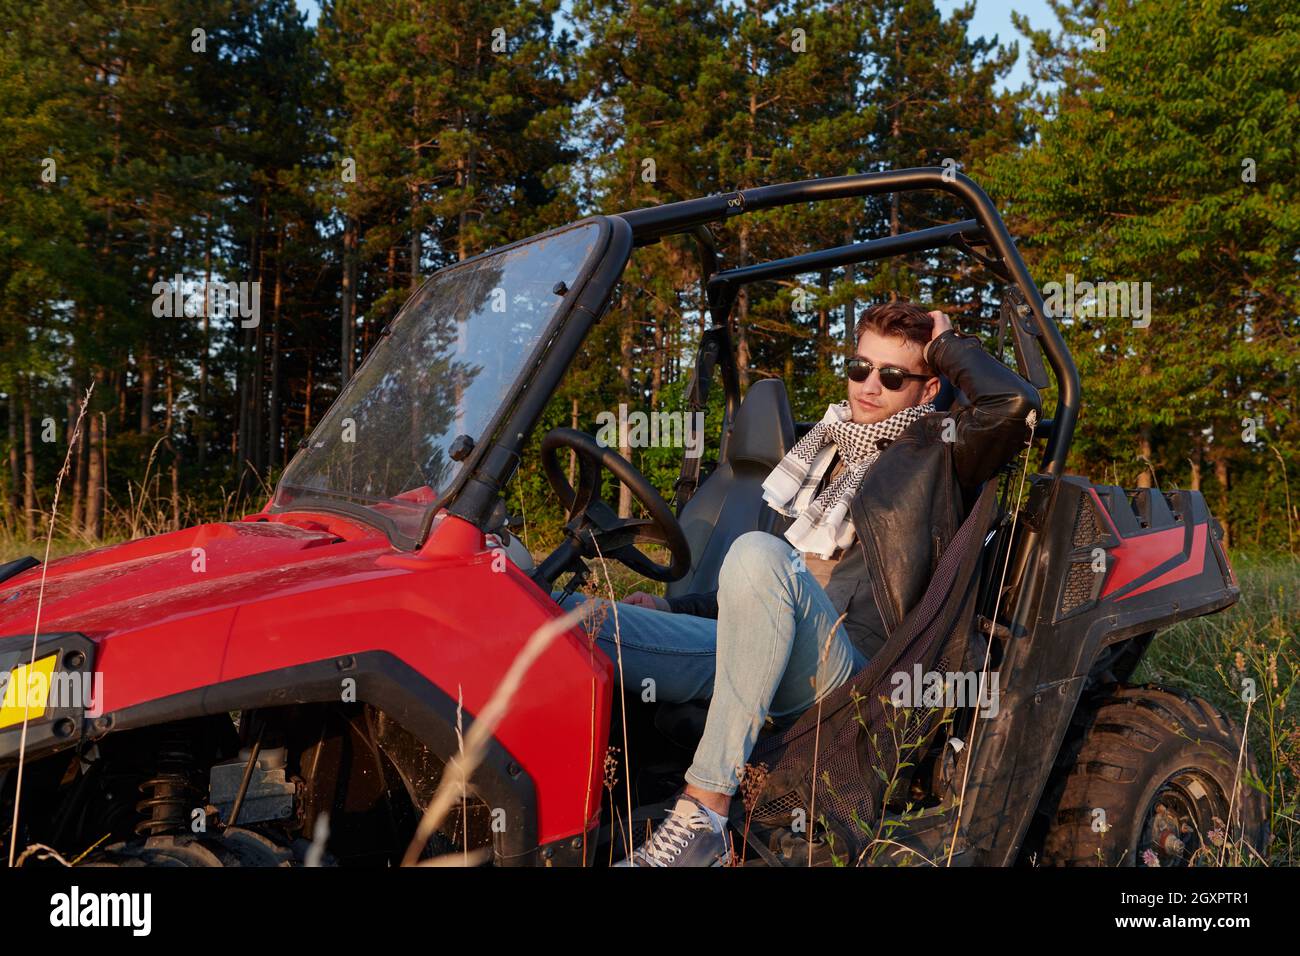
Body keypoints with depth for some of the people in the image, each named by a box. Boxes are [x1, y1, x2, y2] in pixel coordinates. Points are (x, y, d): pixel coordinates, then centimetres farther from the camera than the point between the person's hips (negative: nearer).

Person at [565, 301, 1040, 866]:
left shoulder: (938, 451, 9)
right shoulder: (831, 448, 29)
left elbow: (1016, 404, -13)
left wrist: (948, 346, 5)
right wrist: (672, 608, 23)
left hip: (845, 666, -6)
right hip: (754, 651, 6)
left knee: (757, 552, -39)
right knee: (567, 618, -12)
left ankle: (703, 818, -39)